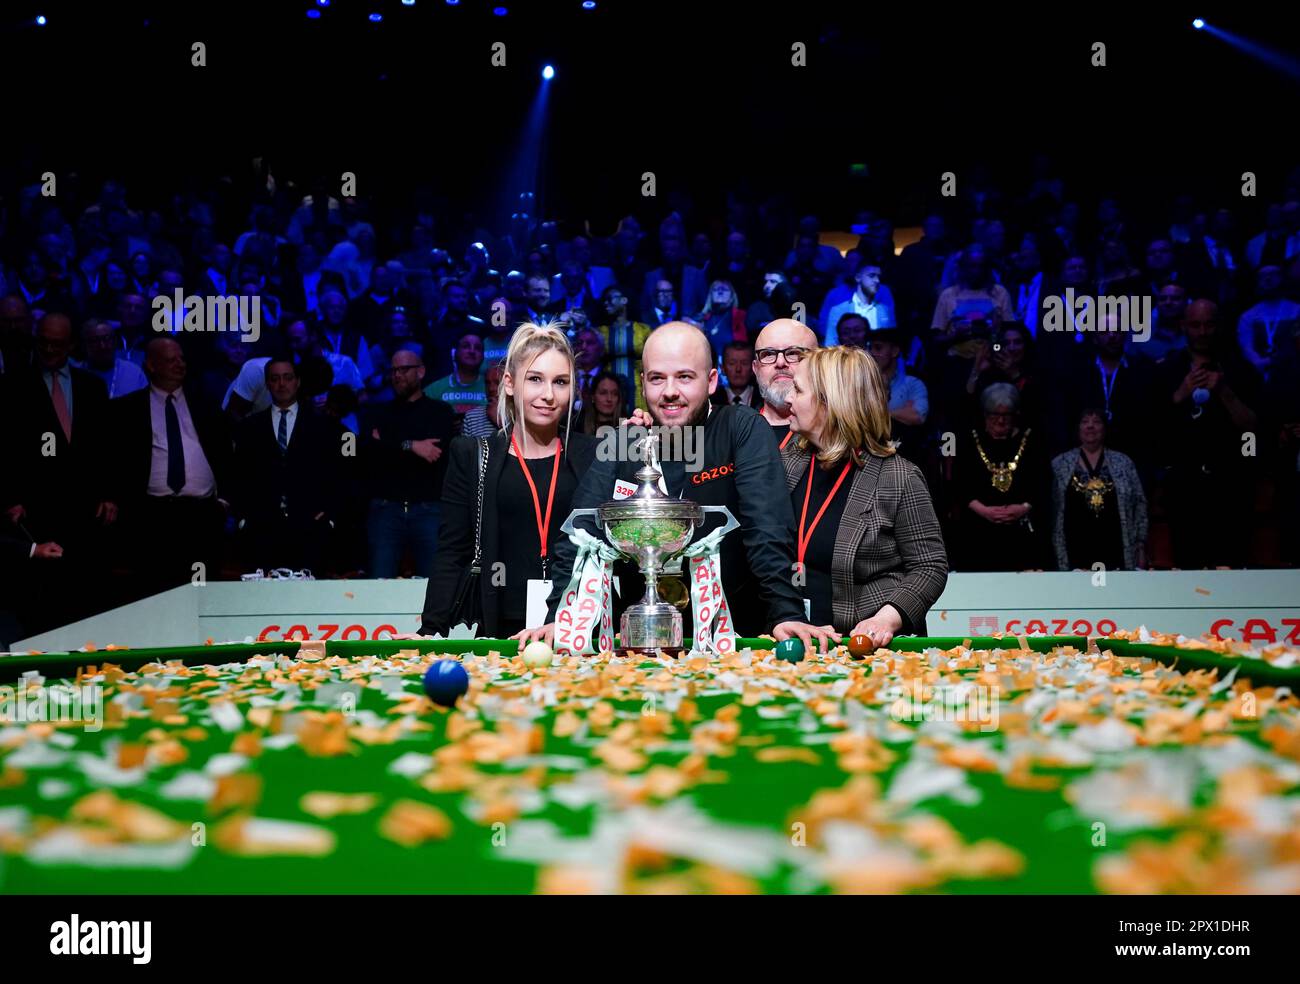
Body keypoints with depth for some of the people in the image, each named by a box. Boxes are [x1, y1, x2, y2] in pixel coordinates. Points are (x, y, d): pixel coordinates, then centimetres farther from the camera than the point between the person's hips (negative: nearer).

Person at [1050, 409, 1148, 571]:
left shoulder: (1124, 462, 9)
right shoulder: (1060, 464, 7)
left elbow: (1139, 505, 10)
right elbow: (1051, 509, 6)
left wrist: (1140, 545, 4)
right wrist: (1051, 553, 2)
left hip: (1115, 553, 1)